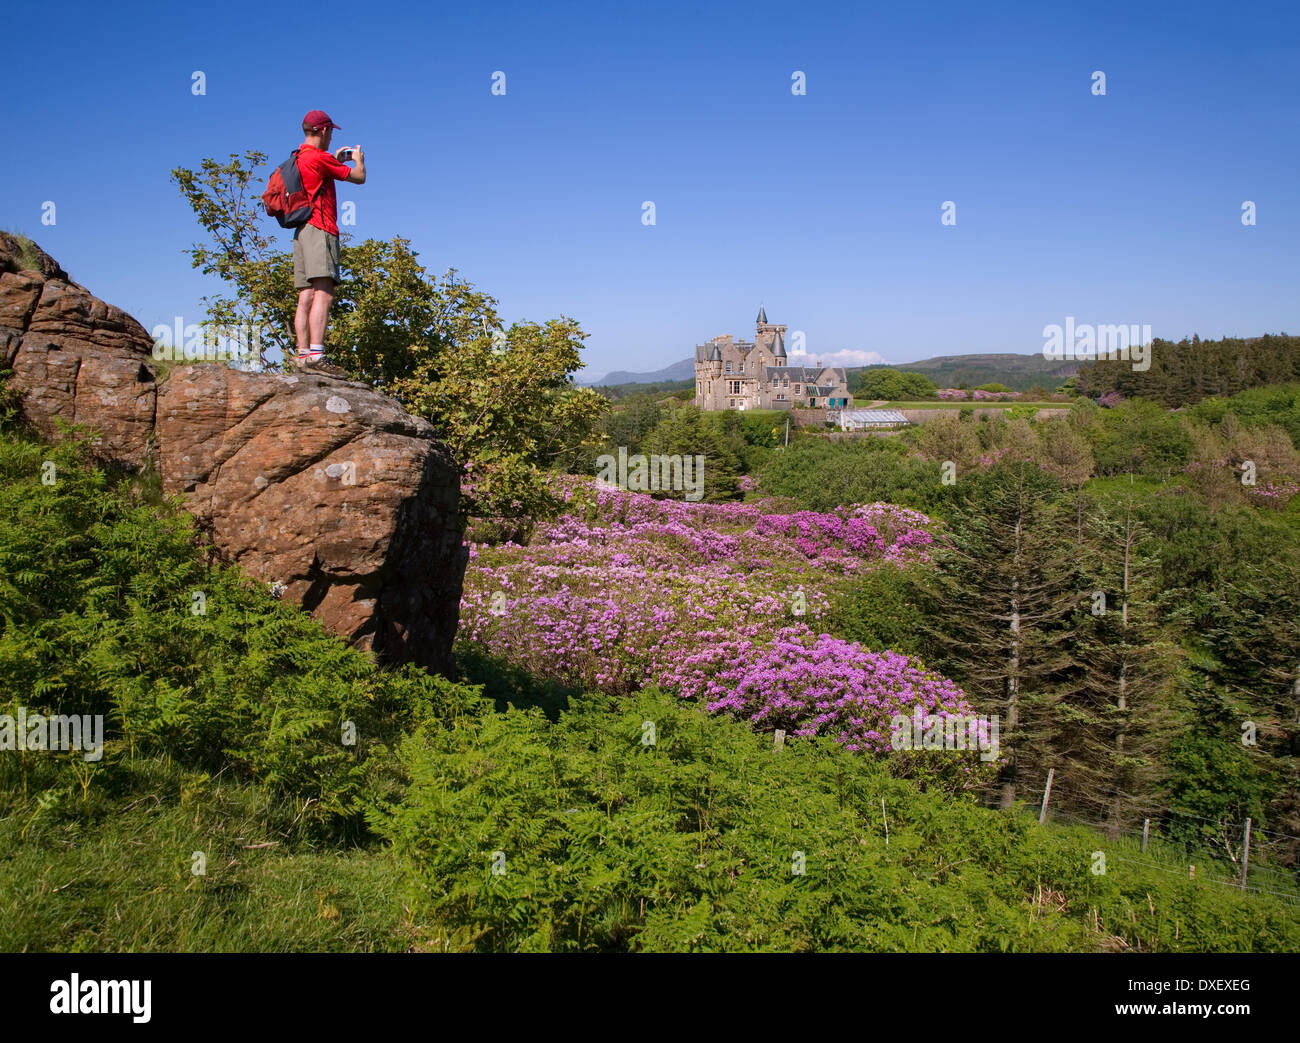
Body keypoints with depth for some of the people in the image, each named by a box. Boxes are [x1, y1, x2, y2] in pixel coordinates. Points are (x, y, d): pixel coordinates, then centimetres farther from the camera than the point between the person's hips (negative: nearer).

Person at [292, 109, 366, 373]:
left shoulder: (297, 159, 20)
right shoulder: (319, 157, -6)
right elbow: (359, 178, 0)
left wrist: (337, 160, 43)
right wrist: (358, 159, 20)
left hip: (302, 232, 10)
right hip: (319, 230, -10)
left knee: (306, 297, 4)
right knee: (323, 294, -19)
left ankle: (303, 354, 0)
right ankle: (316, 354, -30)